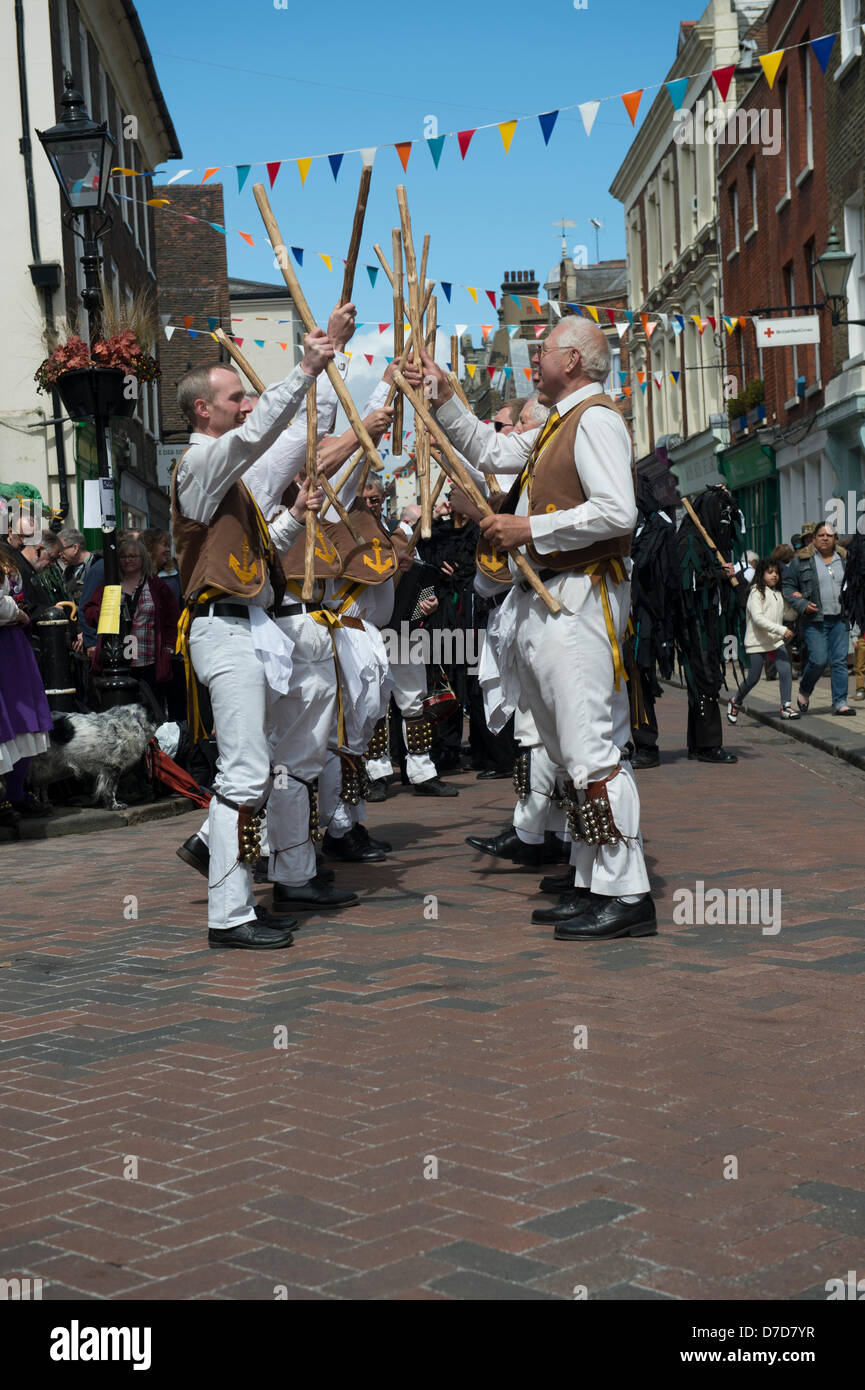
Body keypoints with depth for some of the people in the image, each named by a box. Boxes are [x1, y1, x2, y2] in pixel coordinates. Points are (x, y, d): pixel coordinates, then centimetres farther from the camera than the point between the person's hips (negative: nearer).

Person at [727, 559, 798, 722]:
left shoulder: (778, 593, 13)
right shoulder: (756, 593, -12)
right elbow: (758, 618, -23)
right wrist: (781, 630, -27)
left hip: (776, 640, 6)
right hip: (757, 641, -6)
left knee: (785, 671, -12)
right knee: (753, 678, 1)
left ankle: (786, 706, -7)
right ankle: (735, 702, 25)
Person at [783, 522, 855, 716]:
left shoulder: (845, 559, 11)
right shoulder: (801, 560, 1)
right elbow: (787, 586, 3)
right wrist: (802, 604, -10)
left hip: (840, 619, 3)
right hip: (815, 620, -3)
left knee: (840, 660, -1)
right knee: (818, 660, -9)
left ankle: (840, 702, 4)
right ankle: (804, 691, 18)